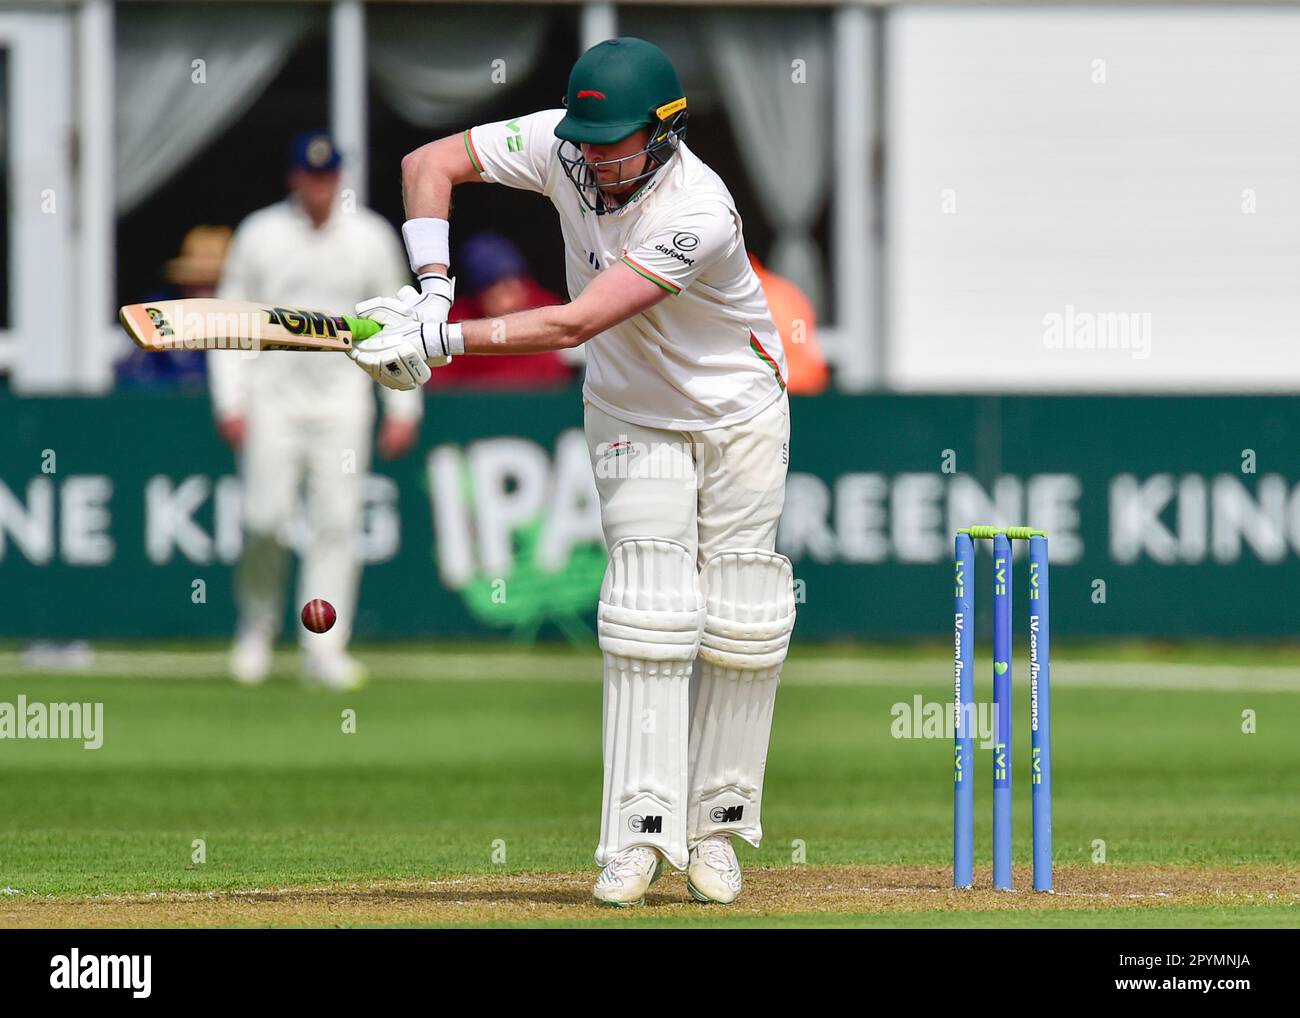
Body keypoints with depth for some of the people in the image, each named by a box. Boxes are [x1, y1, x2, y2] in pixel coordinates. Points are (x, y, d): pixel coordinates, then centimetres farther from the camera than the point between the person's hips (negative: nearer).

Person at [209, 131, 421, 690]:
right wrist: (229, 402, -5)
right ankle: (258, 625, 13)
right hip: (273, 395, -1)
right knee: (266, 516, -9)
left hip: (343, 397, 1)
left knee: (337, 522, -5)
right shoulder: (260, 235, 1)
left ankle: (325, 647, -2)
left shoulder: (372, 237, 4)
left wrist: (403, 408, 4)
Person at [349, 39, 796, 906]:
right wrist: (434, 292, -24)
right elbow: (429, 163, -12)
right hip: (632, 413, 3)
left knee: (740, 622, -3)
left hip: (739, 412, -3)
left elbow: (576, 323, -40)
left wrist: (445, 341, -44)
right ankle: (640, 831, -15)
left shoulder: (698, 214, -35)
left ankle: (715, 825, 10)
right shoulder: (563, 148, -18)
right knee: (649, 610, -11)